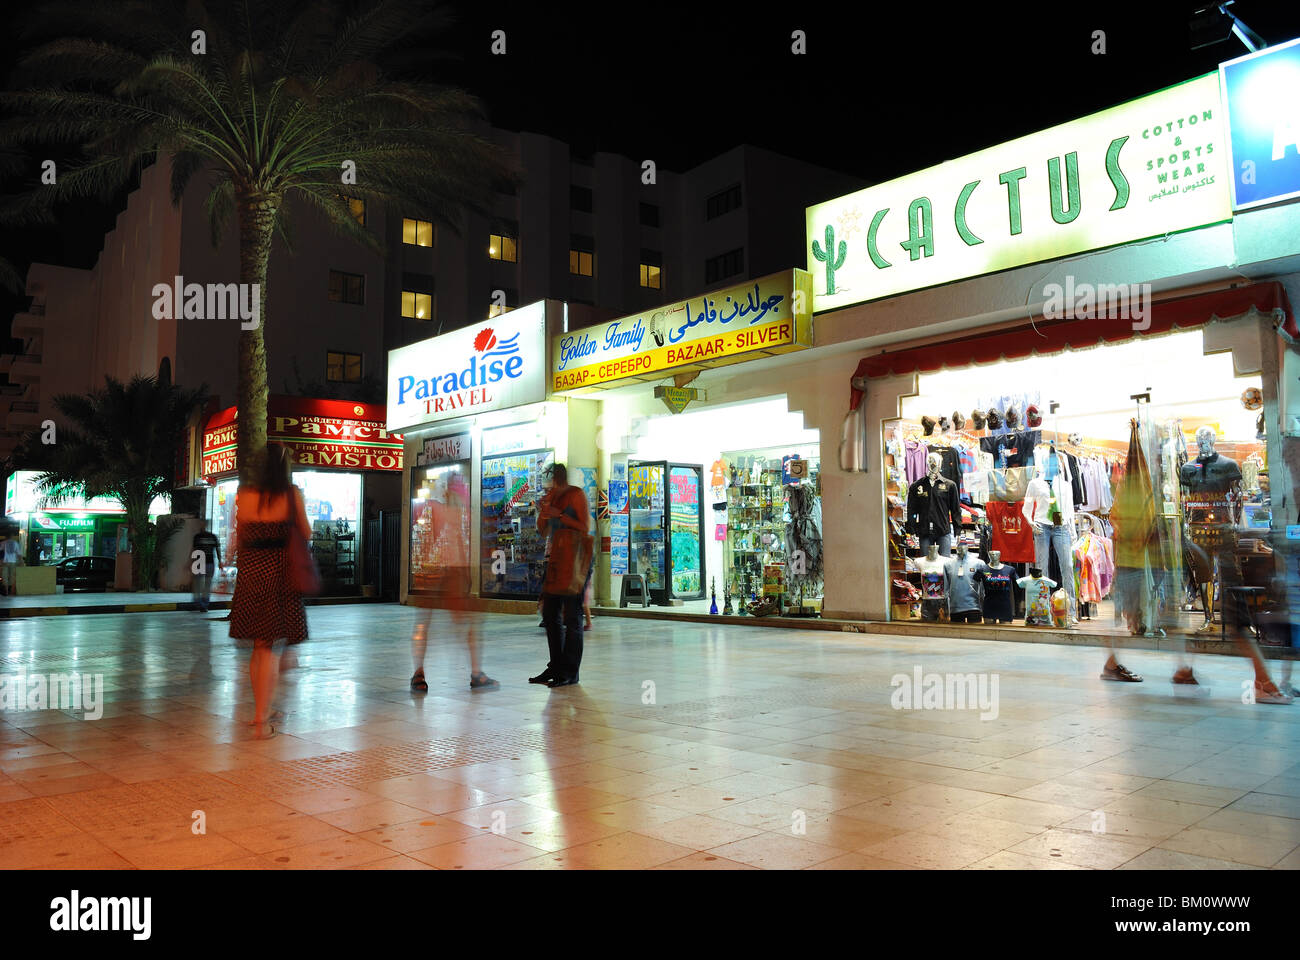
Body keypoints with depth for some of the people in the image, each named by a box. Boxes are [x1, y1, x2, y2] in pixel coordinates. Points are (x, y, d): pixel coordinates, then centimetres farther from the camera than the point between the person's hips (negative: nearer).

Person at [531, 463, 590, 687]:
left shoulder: (576, 494, -4)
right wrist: (543, 511, 0)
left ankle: (570, 672, -1)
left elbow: (585, 527, -10)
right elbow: (543, 530, 17)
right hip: (556, 558, 9)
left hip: (574, 558, -8)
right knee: (550, 614, 10)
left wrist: (559, 515, -14)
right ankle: (556, 667, 18)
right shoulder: (553, 496, 17)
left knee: (571, 616, -6)